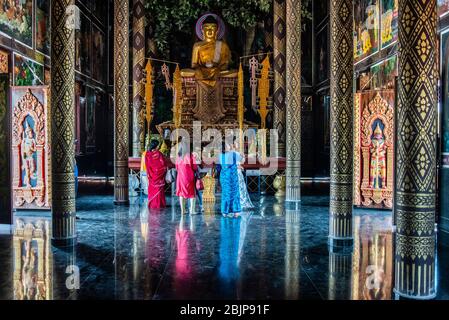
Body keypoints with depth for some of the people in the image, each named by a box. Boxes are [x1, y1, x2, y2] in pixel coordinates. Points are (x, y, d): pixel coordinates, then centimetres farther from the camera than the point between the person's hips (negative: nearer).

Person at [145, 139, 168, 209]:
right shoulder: (159, 154, -12)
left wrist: (148, 174, 9)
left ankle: (152, 204, 13)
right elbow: (164, 164, -8)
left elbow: (147, 165, 2)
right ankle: (159, 204, 6)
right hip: (159, 174, -3)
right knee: (159, 189, 4)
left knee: (152, 189, 10)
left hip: (151, 175, 3)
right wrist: (164, 170, 8)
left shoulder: (147, 154, -3)